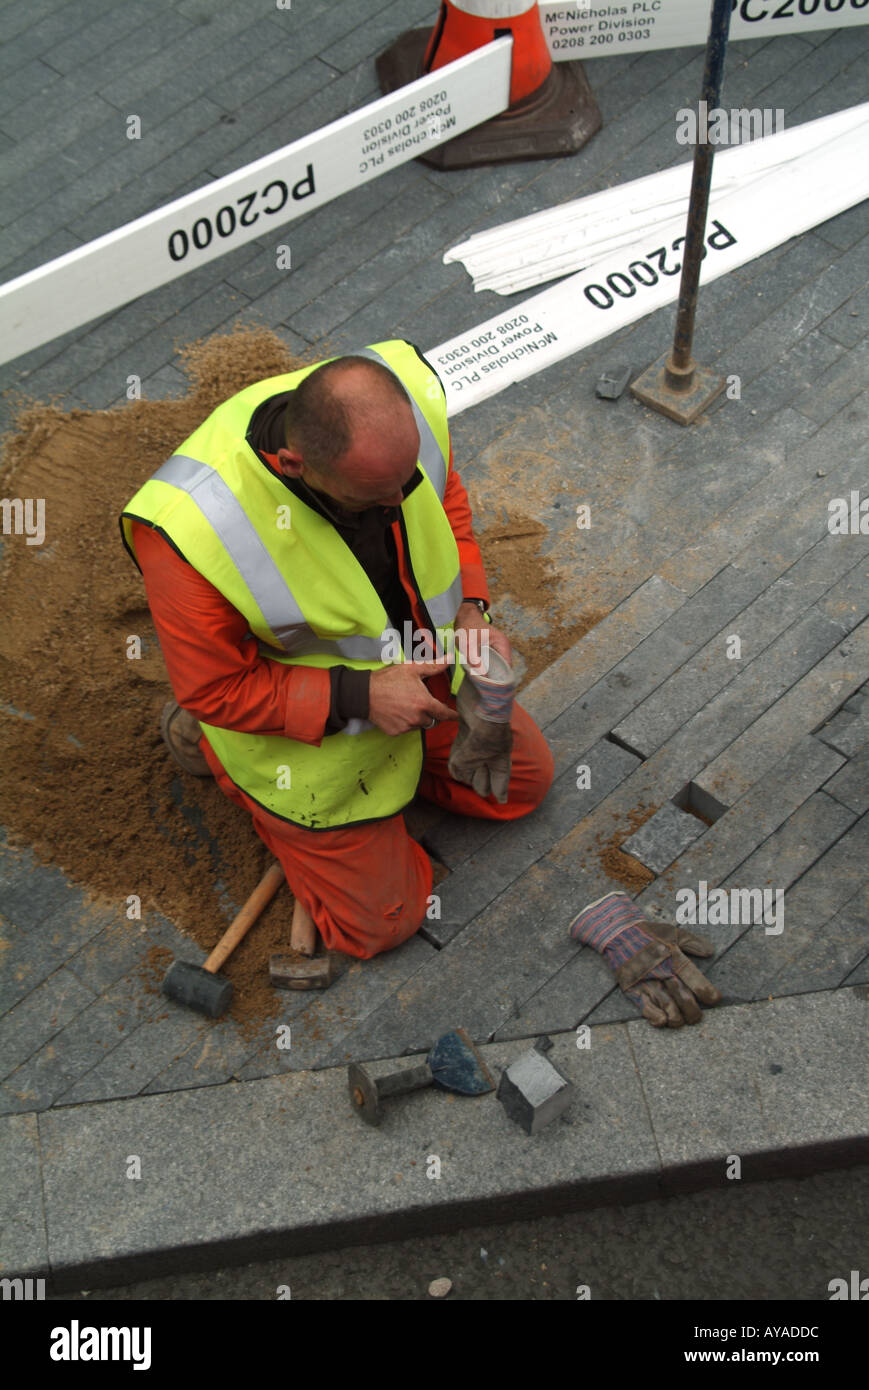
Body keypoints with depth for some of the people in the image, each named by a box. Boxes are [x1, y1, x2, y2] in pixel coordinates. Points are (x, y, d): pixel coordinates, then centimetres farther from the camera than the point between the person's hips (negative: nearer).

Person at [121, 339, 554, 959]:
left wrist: (471, 611, -15)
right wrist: (359, 695, -31)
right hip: (313, 728, -6)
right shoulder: (193, 534, -42)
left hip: (426, 671, 6)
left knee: (523, 783, 22)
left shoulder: (407, 396, -26)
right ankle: (208, 742, 21)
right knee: (378, 922, 10)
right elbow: (215, 687, -25)